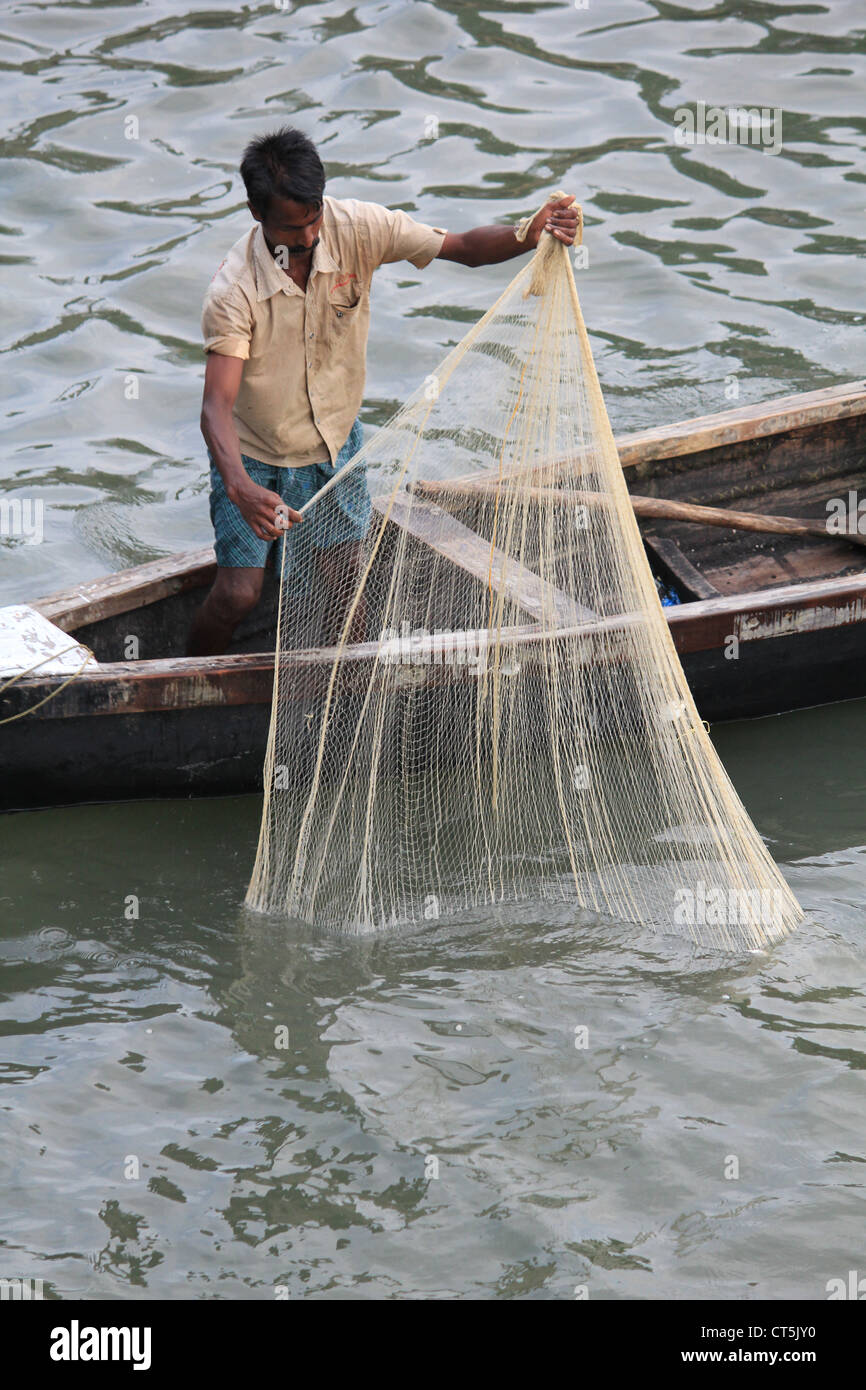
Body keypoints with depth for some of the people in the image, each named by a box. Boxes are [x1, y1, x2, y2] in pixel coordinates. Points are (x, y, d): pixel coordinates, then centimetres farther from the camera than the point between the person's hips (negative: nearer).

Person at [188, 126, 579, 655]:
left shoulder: (356, 228, -20)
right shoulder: (234, 290, -30)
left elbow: (464, 247, -14)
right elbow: (217, 405, -36)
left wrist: (530, 235, -37)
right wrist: (241, 490, -54)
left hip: (335, 446, 3)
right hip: (253, 457, -3)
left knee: (343, 589, 2)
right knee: (238, 593, -8)